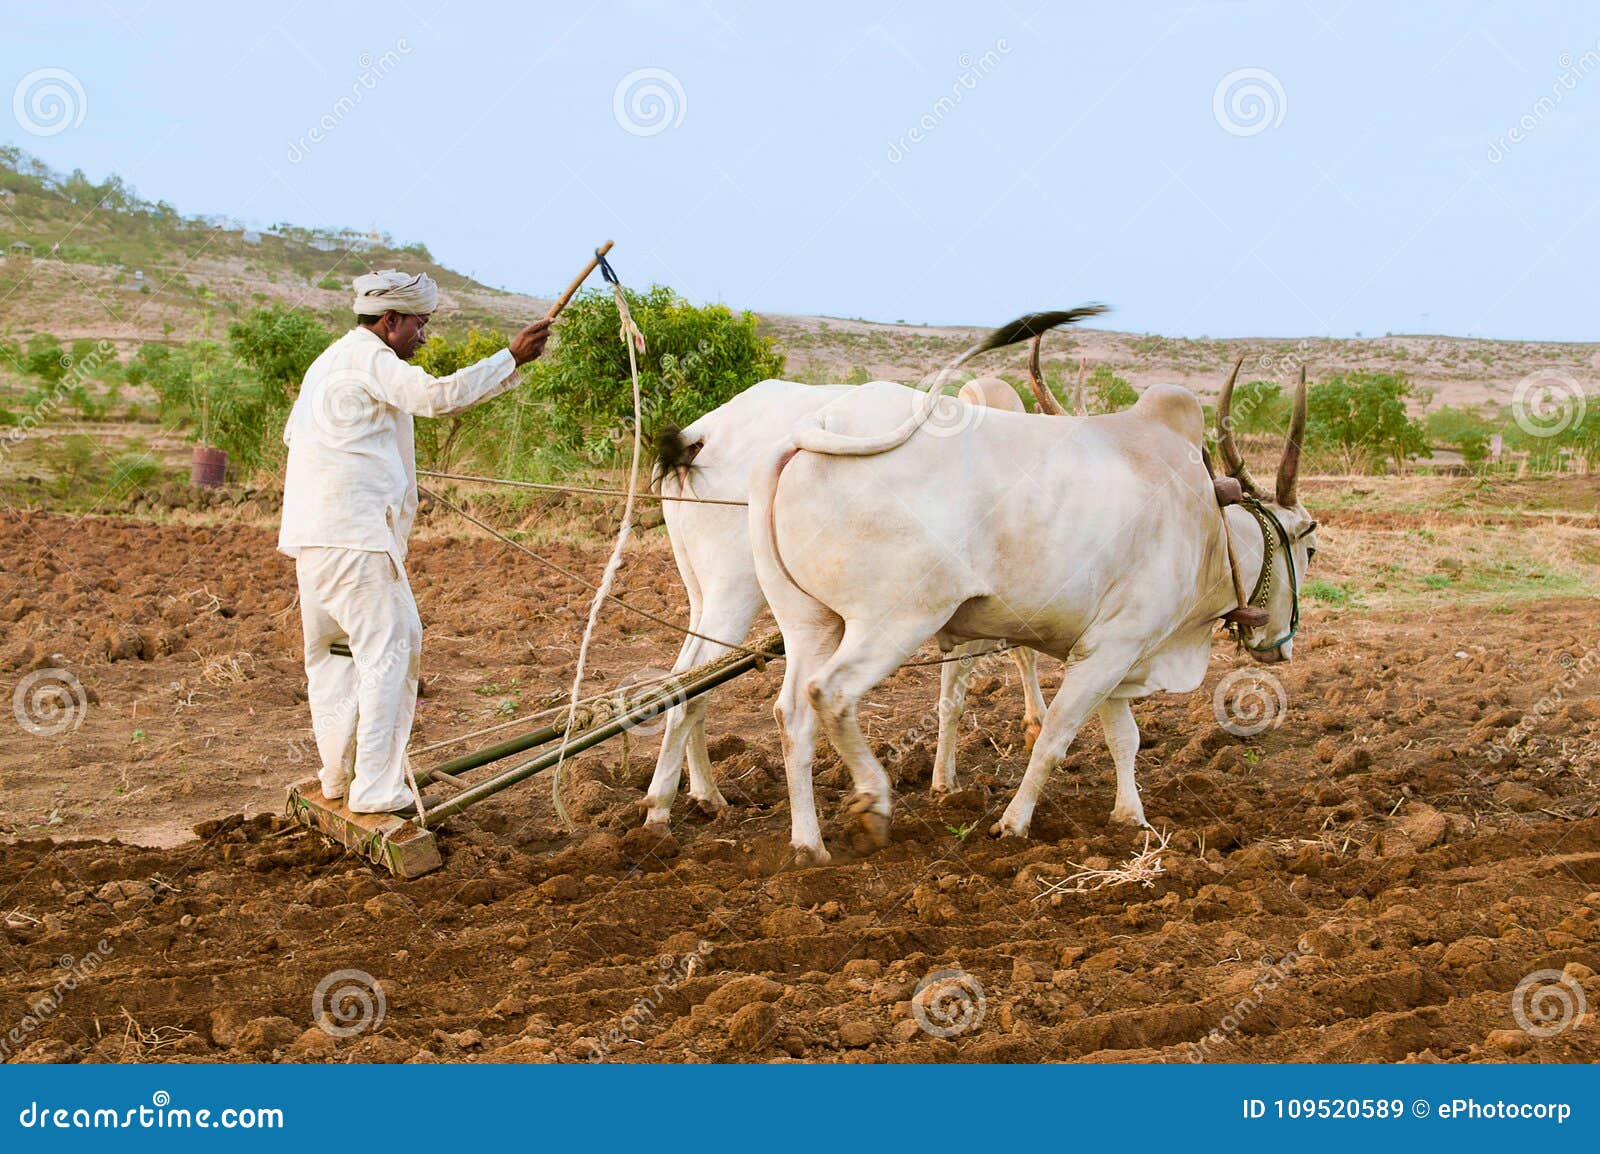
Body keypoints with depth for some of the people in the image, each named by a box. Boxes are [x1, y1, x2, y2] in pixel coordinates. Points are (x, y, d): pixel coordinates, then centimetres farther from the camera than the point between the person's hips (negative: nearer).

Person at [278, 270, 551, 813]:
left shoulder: (330, 361, 23)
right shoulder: (371, 359, -8)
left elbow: (294, 433, 31)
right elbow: (436, 394, -24)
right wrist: (511, 358, -21)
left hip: (311, 536, 10)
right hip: (355, 535, -10)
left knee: (332, 648, 17)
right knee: (387, 649, -7)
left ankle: (338, 773, 24)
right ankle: (376, 788, -9)